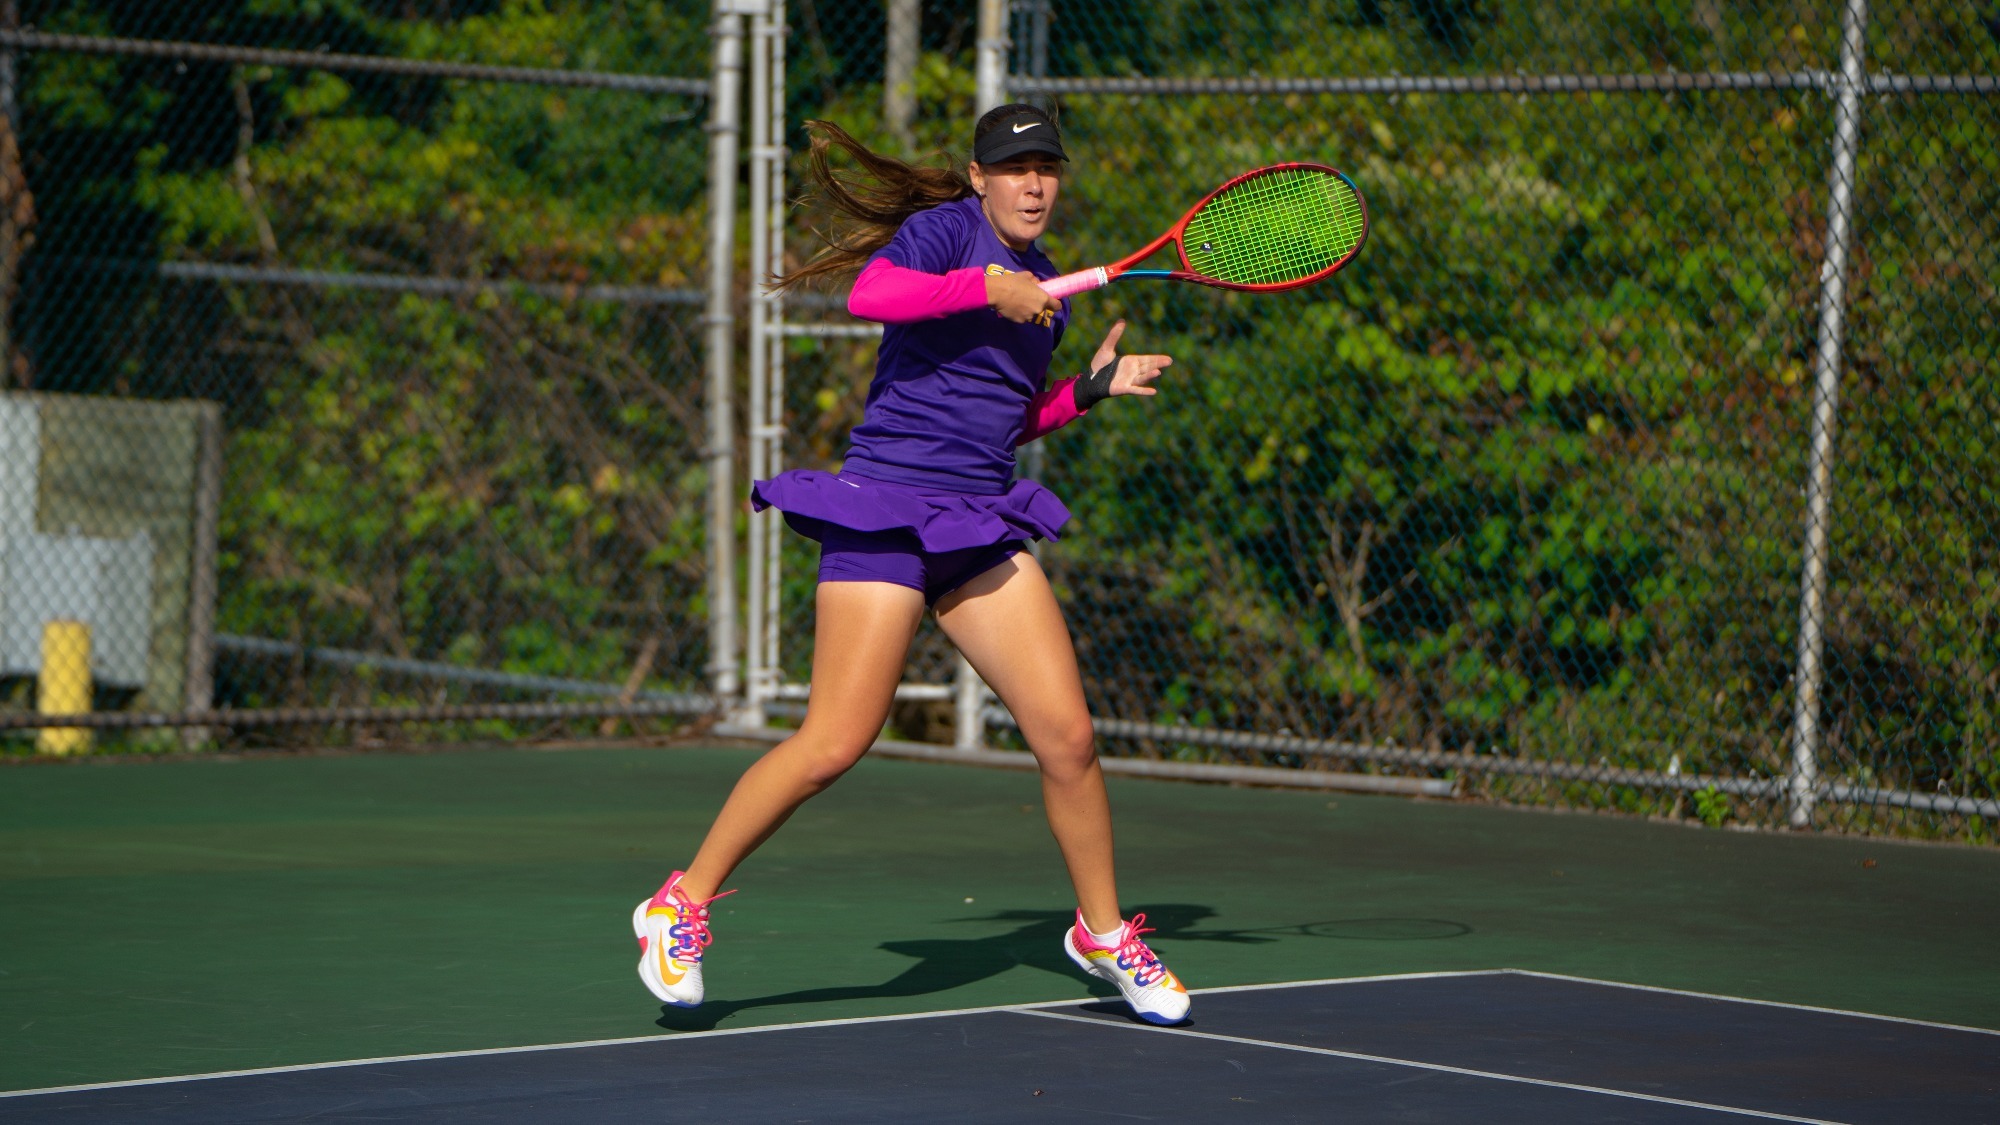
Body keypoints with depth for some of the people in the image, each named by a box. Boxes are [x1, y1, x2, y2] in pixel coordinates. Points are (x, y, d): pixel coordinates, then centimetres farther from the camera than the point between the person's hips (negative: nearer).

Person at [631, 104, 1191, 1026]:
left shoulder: (1043, 283, 18)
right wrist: (989, 286, -23)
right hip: (887, 510, -7)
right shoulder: (944, 229, -4)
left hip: (981, 528, 7)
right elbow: (869, 295, -26)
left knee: (1066, 735, -2)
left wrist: (1090, 388, 14)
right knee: (834, 744, -12)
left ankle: (1104, 934, 16)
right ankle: (682, 906, 3)